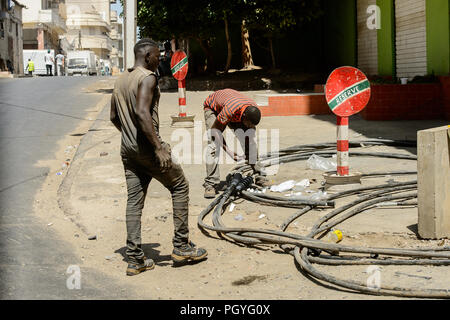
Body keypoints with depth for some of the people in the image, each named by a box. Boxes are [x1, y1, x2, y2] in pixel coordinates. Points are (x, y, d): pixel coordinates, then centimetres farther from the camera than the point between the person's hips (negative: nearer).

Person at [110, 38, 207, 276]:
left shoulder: (120, 80, 14)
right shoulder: (147, 78, -12)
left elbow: (113, 117, 19)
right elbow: (142, 113, -26)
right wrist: (159, 148, -25)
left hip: (127, 148, 8)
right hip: (146, 147, -8)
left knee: (134, 200, 9)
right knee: (180, 186, 8)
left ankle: (135, 259, 10)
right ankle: (181, 246, 11)